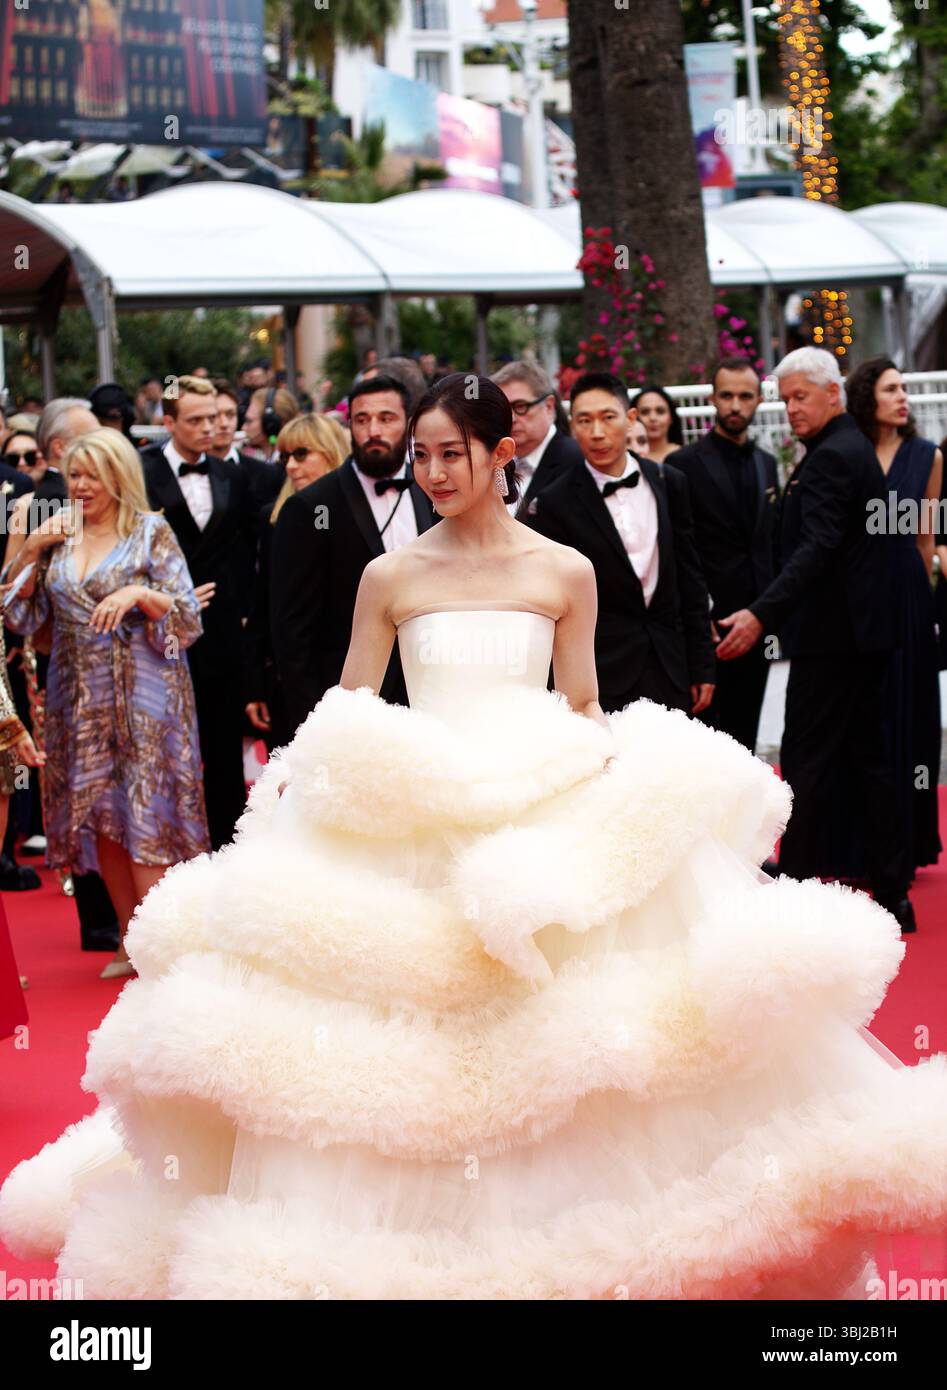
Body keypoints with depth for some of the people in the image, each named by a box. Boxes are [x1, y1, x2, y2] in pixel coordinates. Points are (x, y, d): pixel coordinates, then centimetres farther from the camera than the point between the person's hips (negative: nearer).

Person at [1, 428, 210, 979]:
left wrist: (141, 593, -21)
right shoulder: (58, 533, 9)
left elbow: (189, 618, -5)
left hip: (142, 696, -5)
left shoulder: (151, 532, -3)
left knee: (145, 818, -8)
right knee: (99, 817, 6)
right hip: (79, 700, 5)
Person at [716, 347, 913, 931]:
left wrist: (762, 615, -34)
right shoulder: (856, 447, 16)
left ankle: (800, 885, -3)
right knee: (871, 758, 11)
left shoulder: (830, 457, -15)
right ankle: (892, 892, 14)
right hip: (869, 631, 10)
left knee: (807, 764, -6)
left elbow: (818, 547, -26)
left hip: (831, 636, -10)